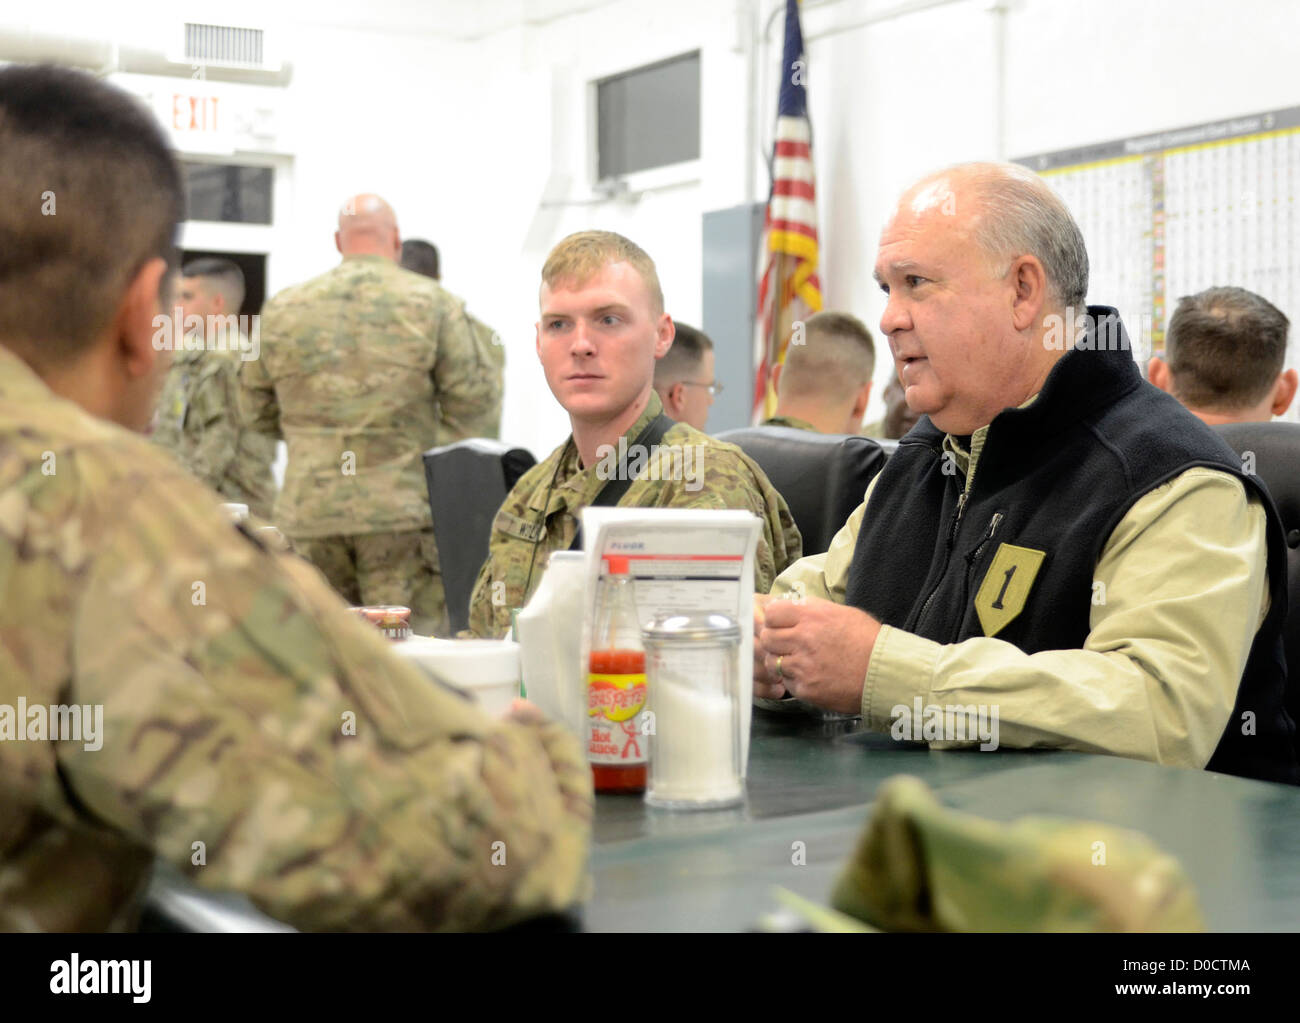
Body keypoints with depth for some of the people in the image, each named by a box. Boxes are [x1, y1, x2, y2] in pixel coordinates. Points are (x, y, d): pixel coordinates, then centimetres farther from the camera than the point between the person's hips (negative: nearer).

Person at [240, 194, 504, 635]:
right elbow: (475, 397, -3)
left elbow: (255, 408, 16)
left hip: (309, 512, 3)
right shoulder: (431, 302, 0)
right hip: (403, 509, -3)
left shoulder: (282, 309, 8)